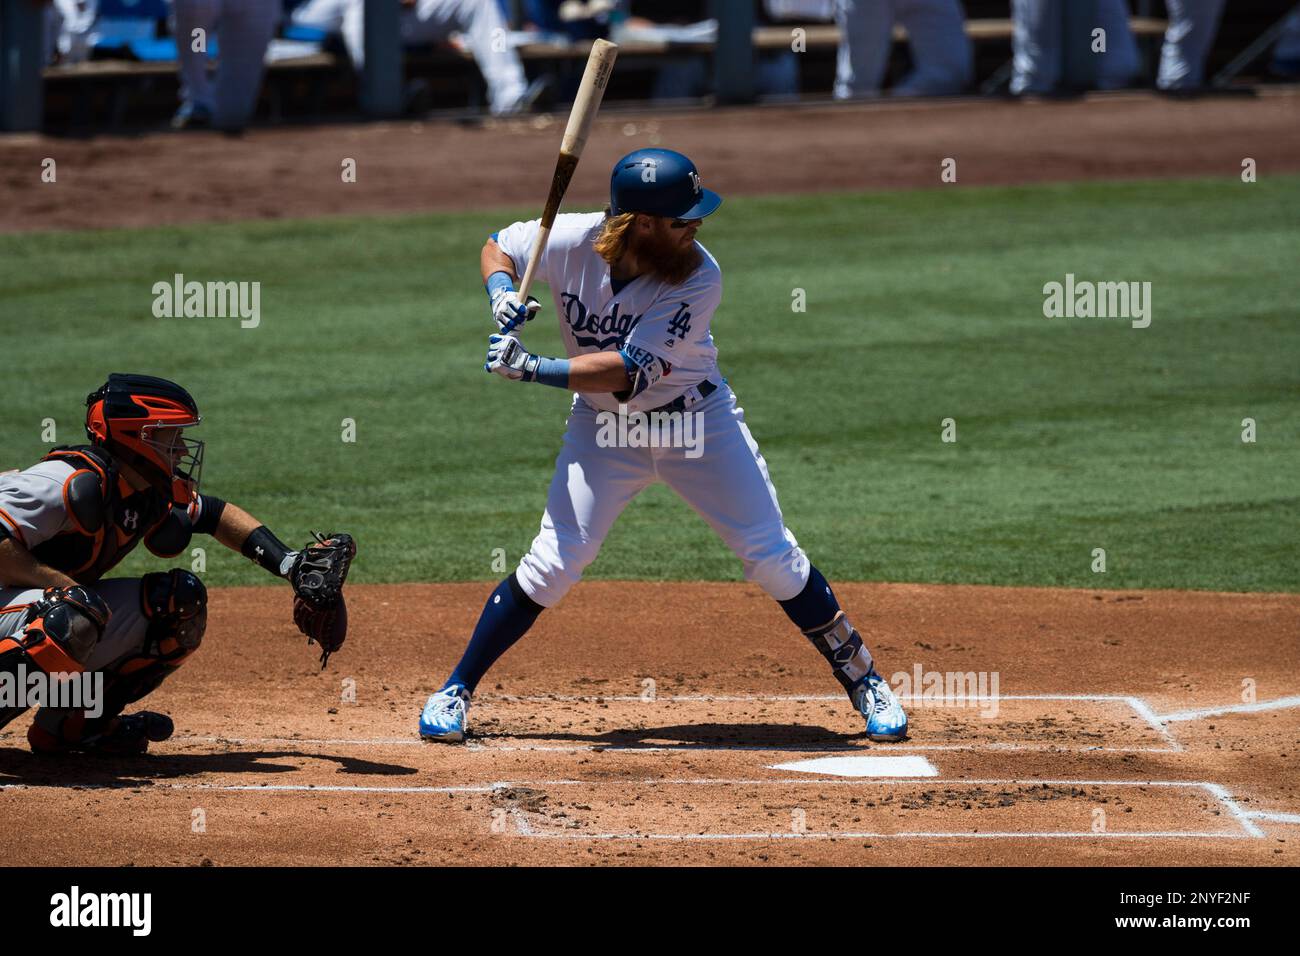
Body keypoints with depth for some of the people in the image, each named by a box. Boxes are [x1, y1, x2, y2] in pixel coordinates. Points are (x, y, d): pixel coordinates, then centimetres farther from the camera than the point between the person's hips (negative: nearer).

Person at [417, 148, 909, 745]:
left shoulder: (699, 279, -26)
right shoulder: (569, 242, -20)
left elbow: (628, 372, -31)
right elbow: (498, 246, 2)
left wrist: (532, 370, -38)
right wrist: (502, 293, -20)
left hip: (698, 422, -1)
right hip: (603, 427, 1)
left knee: (773, 558, -3)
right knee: (552, 565, -8)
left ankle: (862, 680, 11)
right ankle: (455, 691, 6)